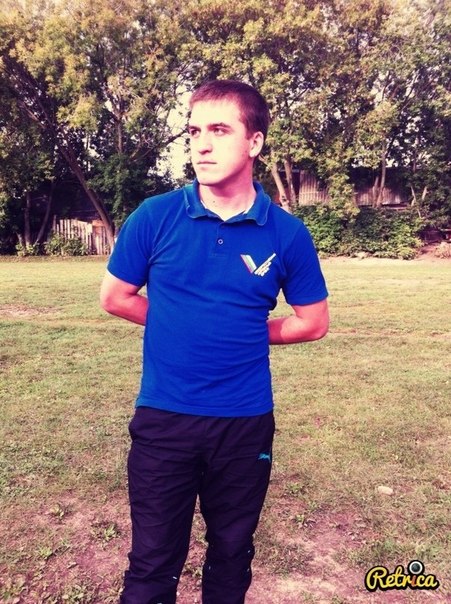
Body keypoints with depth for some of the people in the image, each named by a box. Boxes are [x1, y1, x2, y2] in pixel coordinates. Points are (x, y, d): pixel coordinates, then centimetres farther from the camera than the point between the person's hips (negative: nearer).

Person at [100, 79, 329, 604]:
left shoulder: (287, 234, -5)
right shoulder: (155, 216, -7)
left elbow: (313, 323, 5)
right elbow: (115, 297, 4)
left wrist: (245, 332, 2)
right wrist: (194, 326, 3)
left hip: (245, 421, 1)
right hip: (163, 416, 0)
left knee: (232, 553, 21)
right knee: (153, 562, 14)